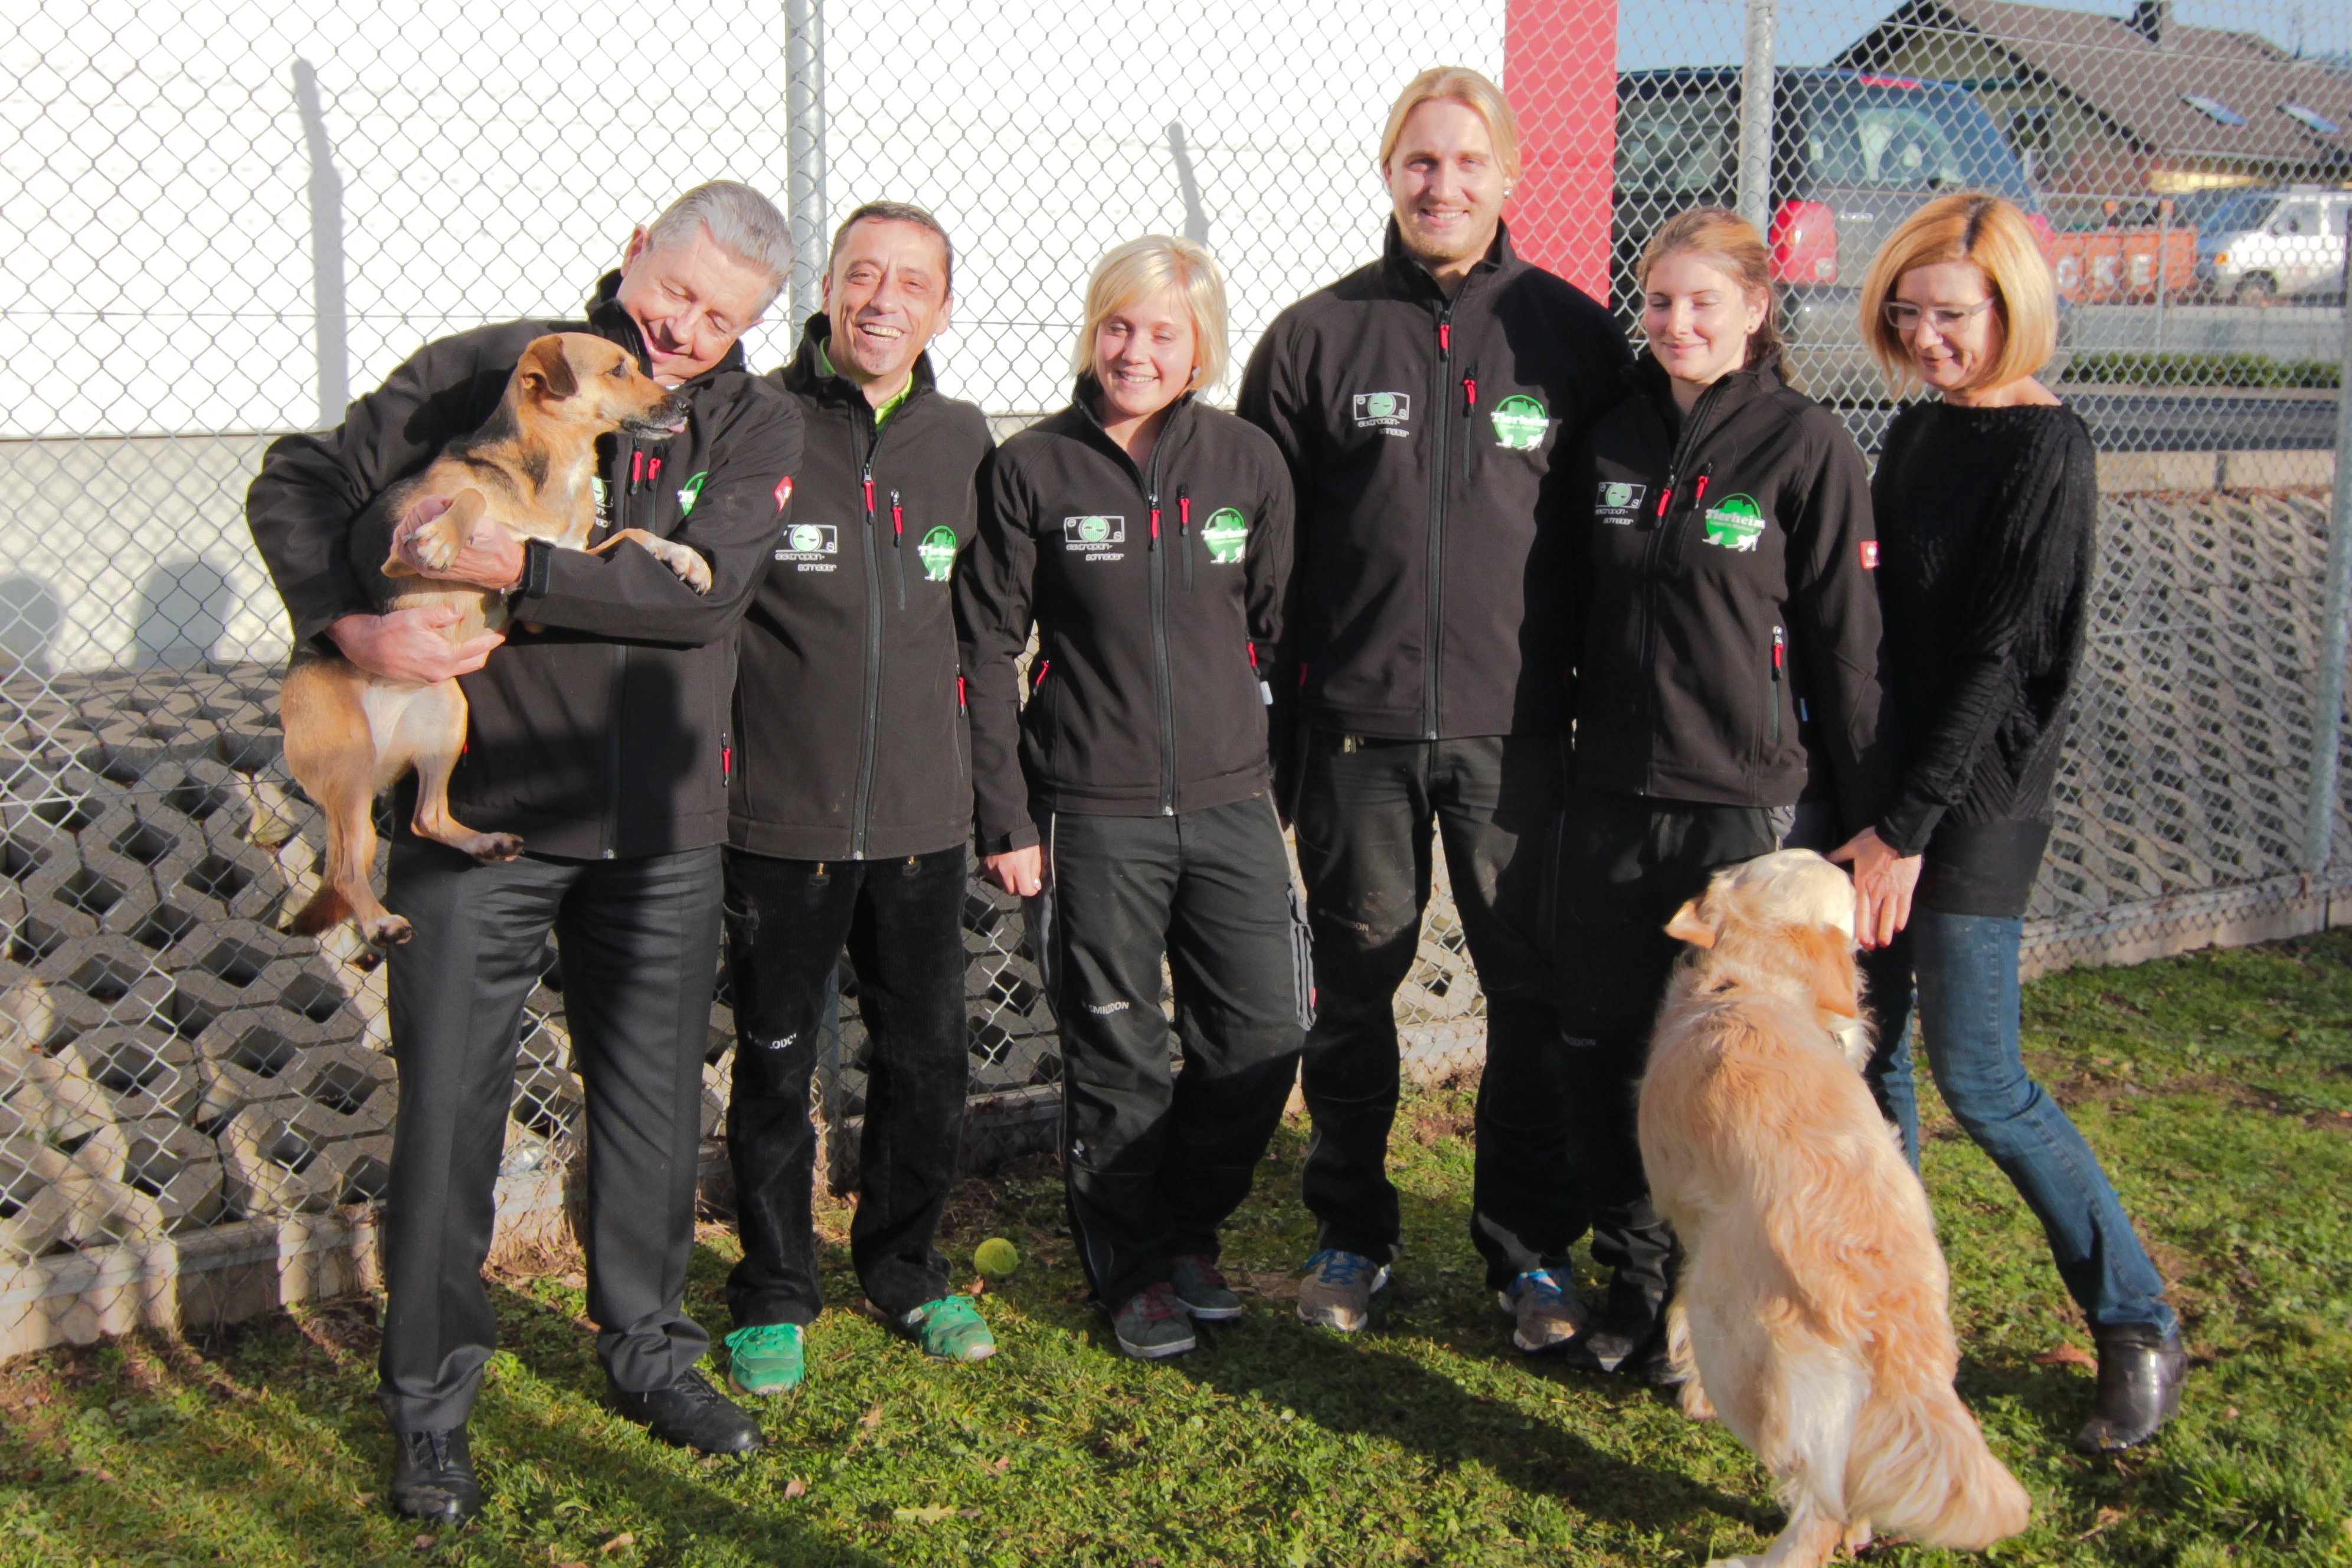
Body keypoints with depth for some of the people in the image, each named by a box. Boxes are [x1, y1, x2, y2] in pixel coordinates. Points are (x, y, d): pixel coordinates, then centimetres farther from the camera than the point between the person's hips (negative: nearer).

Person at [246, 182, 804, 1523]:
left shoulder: (758, 424, 2)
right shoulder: (489, 369, -1)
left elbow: (704, 591, -13)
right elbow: (299, 486, 0)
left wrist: (519, 570, -21)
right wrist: (349, 621, -17)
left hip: (660, 822, 2)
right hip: (478, 806, -2)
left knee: (656, 1097, 13)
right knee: (450, 1102, 3)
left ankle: (652, 1352, 32)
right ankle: (432, 1400, 18)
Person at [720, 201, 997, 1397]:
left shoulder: (963, 443, 6)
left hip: (922, 816, 4)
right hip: (780, 817, -3)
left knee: (928, 1063, 12)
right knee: (774, 1067, 8)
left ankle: (902, 1266, 33)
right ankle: (773, 1296, 26)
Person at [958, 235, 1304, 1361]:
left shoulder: (1250, 463, 5)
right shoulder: (1033, 469, -3)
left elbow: (1280, 629, 12)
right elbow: (986, 649, -2)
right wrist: (1006, 815, -6)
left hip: (1231, 802, 3)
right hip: (1092, 814, -2)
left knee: (1263, 1039, 5)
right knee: (1117, 1058, 6)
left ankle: (1187, 1229, 29)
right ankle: (1132, 1268, 26)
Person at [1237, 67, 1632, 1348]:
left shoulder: (1574, 335, 4)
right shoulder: (1316, 337, 3)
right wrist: (1260, 722, 0)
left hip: (1517, 726, 0)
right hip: (1355, 723, 0)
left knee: (1536, 991, 5)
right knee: (1353, 985, 10)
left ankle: (1532, 1246, 22)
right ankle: (1351, 1232, 27)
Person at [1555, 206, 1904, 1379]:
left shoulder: (1808, 447, -6)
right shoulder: (1614, 439, 8)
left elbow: (1847, 648, -5)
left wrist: (1873, 827, -6)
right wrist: (1558, 762, 15)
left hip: (1753, 805, -5)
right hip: (1610, 799, 5)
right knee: (1601, 1050, 9)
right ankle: (1632, 1278, 26)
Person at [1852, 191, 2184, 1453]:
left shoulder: (2047, 448, -11)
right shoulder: (1914, 434, 12)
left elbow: (2007, 656, -16)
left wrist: (1910, 824, -17)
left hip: (1978, 805, -7)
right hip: (1881, 788, 7)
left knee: (1977, 1080, -4)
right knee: (1865, 1051, 10)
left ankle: (2139, 1326, 13)